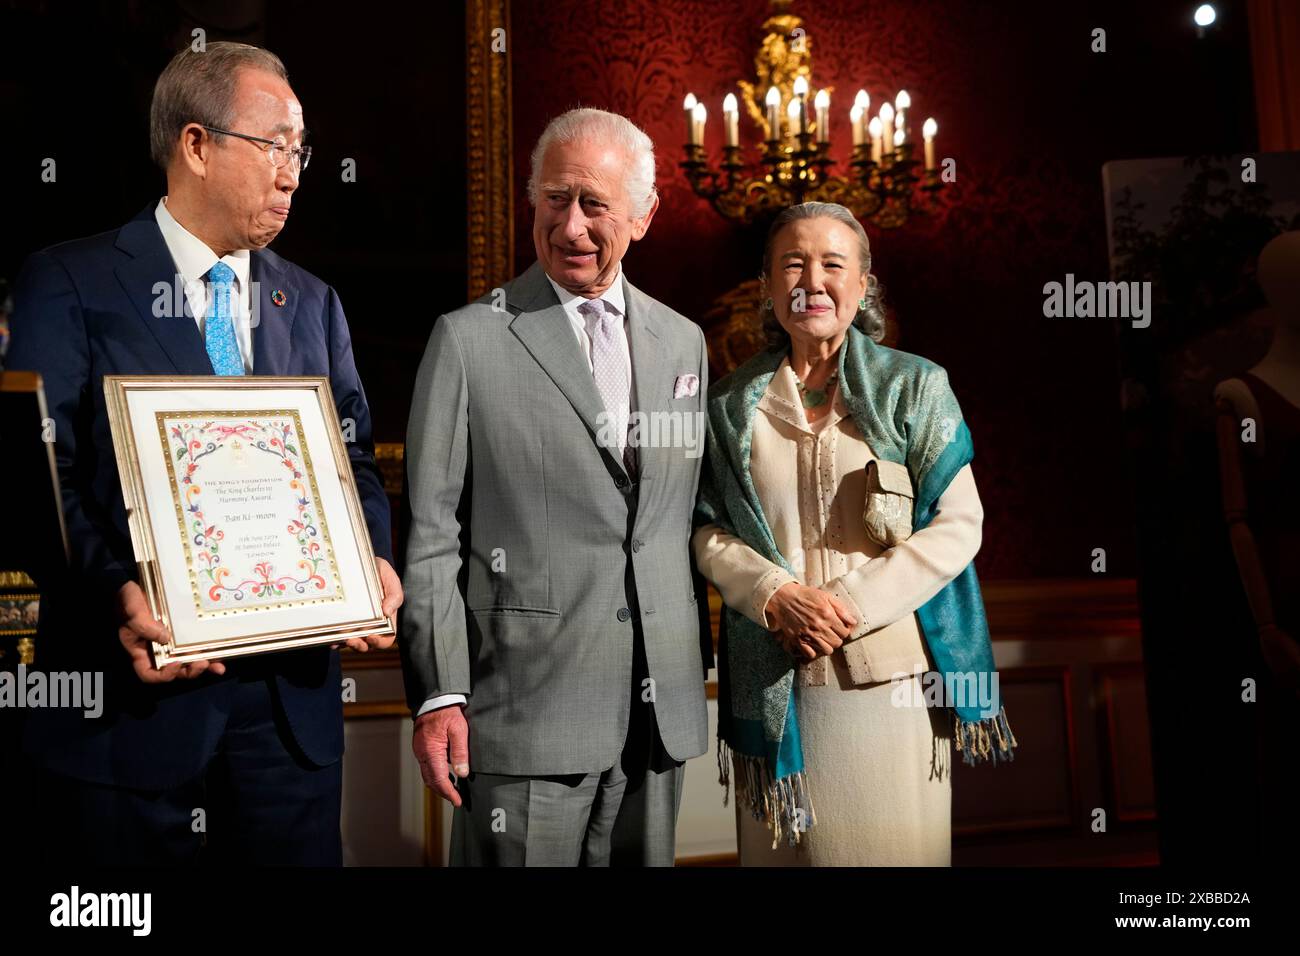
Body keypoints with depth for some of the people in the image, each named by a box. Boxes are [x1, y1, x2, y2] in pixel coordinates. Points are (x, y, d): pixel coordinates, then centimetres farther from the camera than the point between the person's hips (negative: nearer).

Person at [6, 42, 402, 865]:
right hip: (131, 693, -3)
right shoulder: (69, 286, -1)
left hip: (292, 688, 4)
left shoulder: (313, 302, 12)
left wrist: (374, 562, -9)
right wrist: (114, 590, -22)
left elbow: (354, 459, 9)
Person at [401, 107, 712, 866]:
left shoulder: (684, 341, 9)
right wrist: (438, 694, -9)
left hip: (662, 708, 5)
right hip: (527, 709, -4)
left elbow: (688, 514, 13)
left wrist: (700, 662, 13)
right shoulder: (470, 339, -5)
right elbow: (431, 531, -6)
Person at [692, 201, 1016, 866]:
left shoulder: (914, 388, 1)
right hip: (774, 683, 2)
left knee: (894, 843, 8)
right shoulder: (733, 404, 7)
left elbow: (958, 524, -4)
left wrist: (852, 602, -15)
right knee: (784, 847, 13)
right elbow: (708, 530, 5)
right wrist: (778, 595, -14)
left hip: (892, 675, -1)